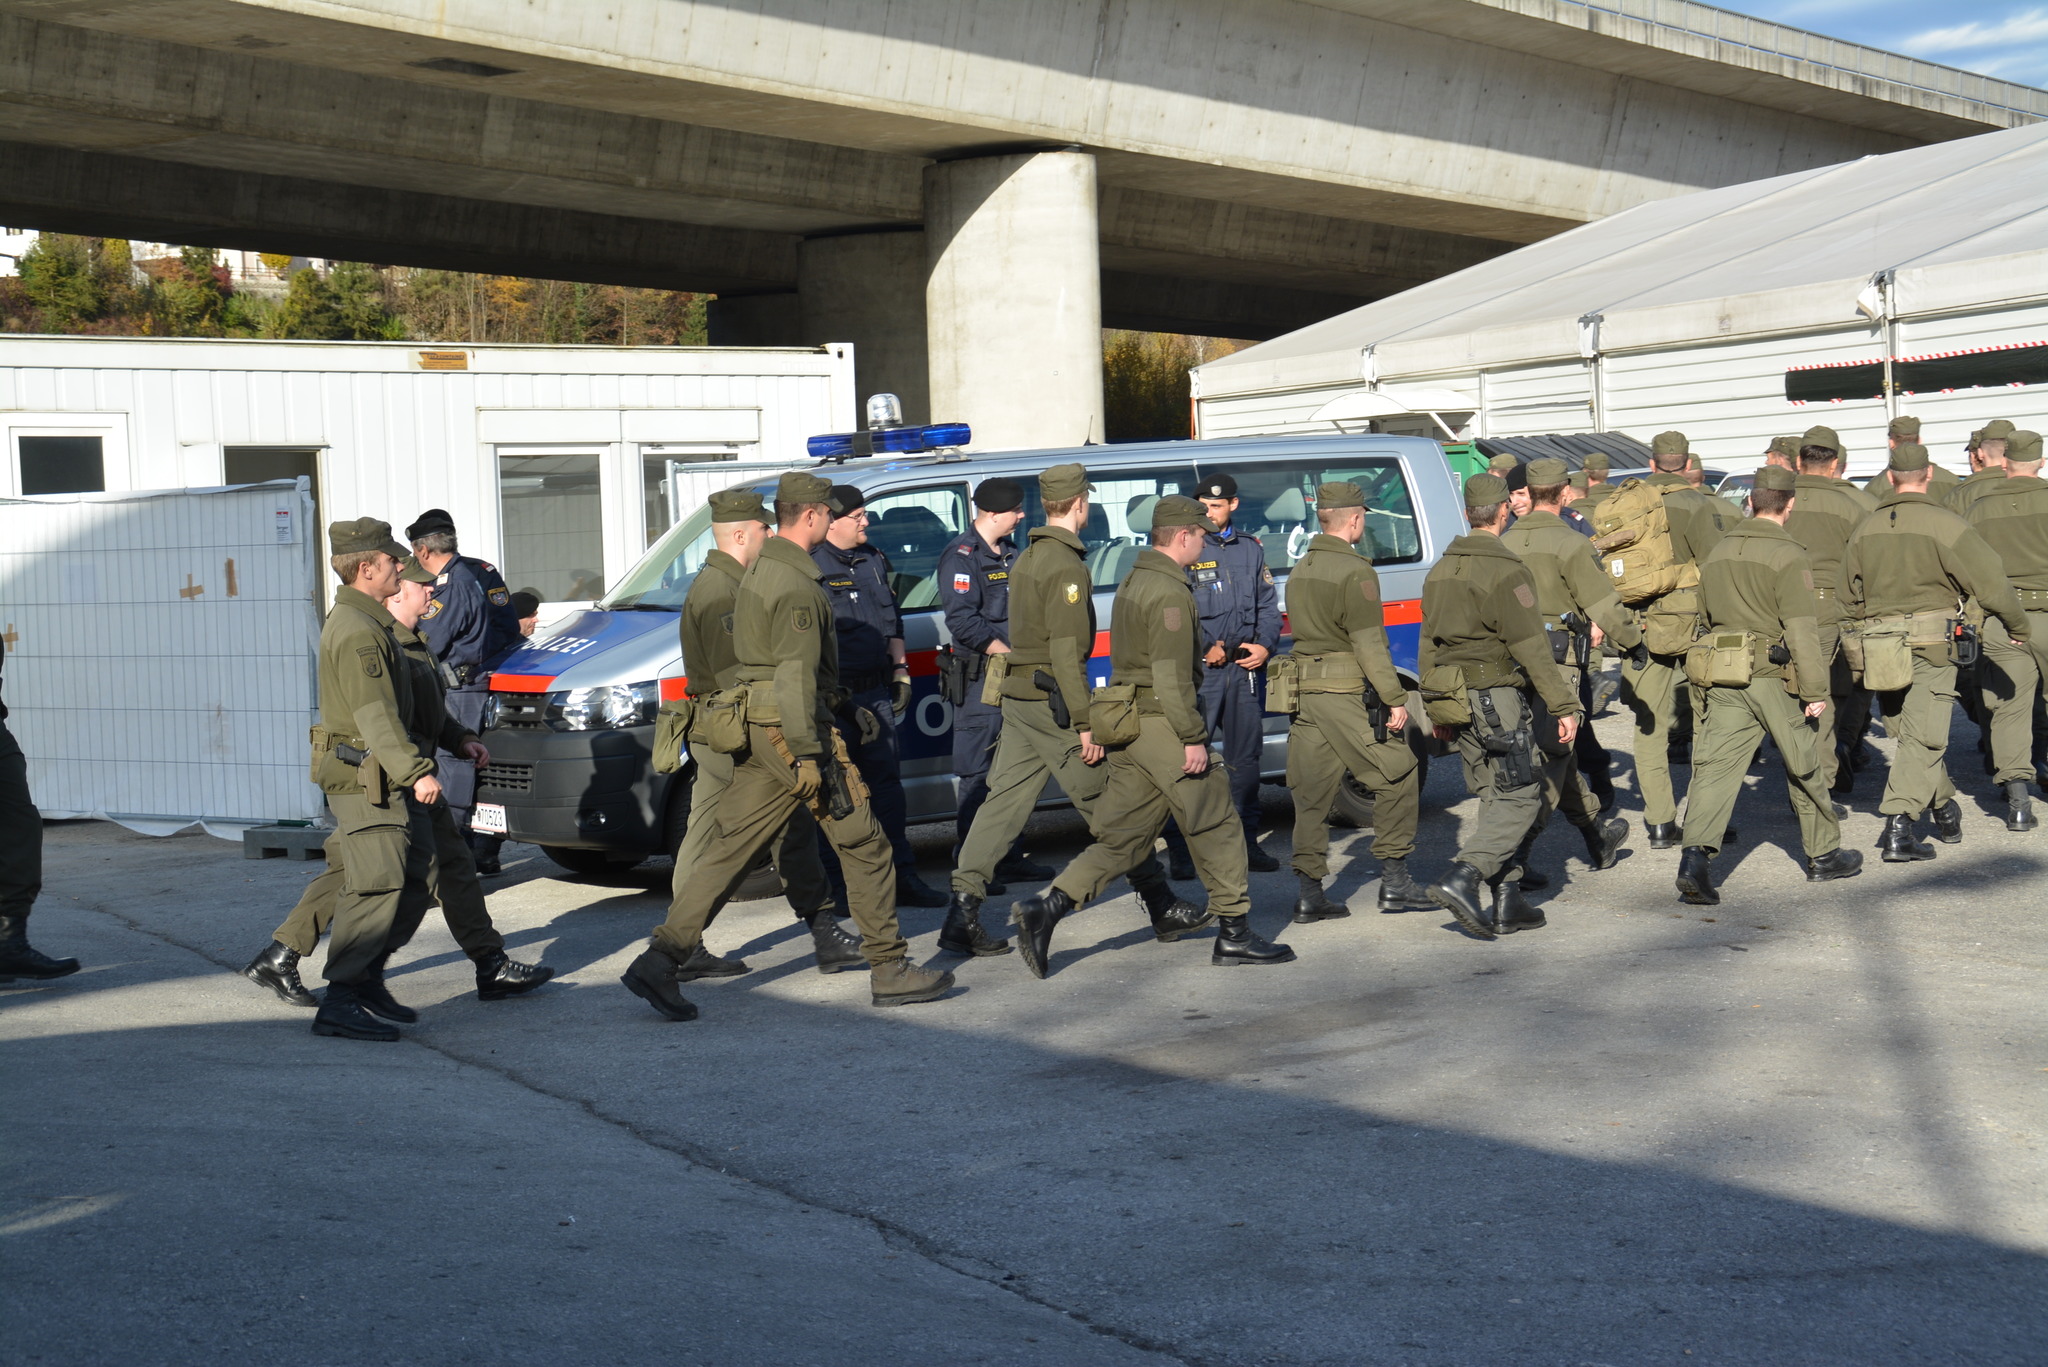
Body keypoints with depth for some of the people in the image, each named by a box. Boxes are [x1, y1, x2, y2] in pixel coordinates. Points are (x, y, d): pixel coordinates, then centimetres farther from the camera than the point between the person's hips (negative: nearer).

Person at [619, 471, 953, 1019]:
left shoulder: (757, 573, 16)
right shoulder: (797, 584, -15)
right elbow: (796, 673, -22)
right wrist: (808, 756, -23)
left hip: (755, 728, 9)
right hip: (794, 728, -9)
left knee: (728, 849, 6)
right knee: (863, 844, 2)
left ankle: (660, 962, -1)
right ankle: (889, 970, 8)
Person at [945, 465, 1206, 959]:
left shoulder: (1027, 559, 16)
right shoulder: (1066, 566, -15)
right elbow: (1066, 652, -21)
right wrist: (1085, 725, -20)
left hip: (1018, 697, 9)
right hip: (1054, 700, -9)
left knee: (1003, 804, 5)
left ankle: (962, 914, -1)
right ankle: (1163, 909, 9)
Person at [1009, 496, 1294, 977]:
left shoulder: (1132, 582, 17)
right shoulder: (1170, 593, -15)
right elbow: (1172, 676, -21)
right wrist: (1193, 738, -19)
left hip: (1129, 727, 9)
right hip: (1162, 725, -9)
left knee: (1122, 836, 8)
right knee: (1216, 825, 3)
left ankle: (1046, 907, -5)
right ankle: (1234, 934, 10)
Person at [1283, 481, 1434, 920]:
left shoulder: (1301, 569, 14)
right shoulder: (1355, 571, -12)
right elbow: (1368, 644, -16)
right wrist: (1395, 698, -13)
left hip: (1305, 688, 8)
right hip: (1348, 695, -8)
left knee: (1312, 793, 8)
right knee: (1397, 777, 5)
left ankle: (1310, 892, 8)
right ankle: (1395, 880, 6)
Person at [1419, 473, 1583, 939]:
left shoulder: (1440, 570, 13)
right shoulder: (1504, 570, -13)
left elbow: (1428, 643, 17)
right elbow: (1531, 647, -16)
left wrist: (1436, 710, 24)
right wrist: (1564, 706, -13)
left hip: (1455, 701, 8)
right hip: (1497, 696, -8)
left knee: (1496, 798, 13)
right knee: (1519, 797, -5)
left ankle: (1505, 901, 12)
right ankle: (1461, 878, -20)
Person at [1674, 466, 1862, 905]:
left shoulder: (1718, 551, 11)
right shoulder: (1787, 555, -10)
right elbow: (1802, 630, -14)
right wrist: (1815, 692, -11)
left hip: (1723, 677, 5)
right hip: (1774, 675, -5)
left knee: (1716, 766, -2)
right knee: (1804, 766, 13)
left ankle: (1696, 855, -21)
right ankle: (1824, 854, 27)